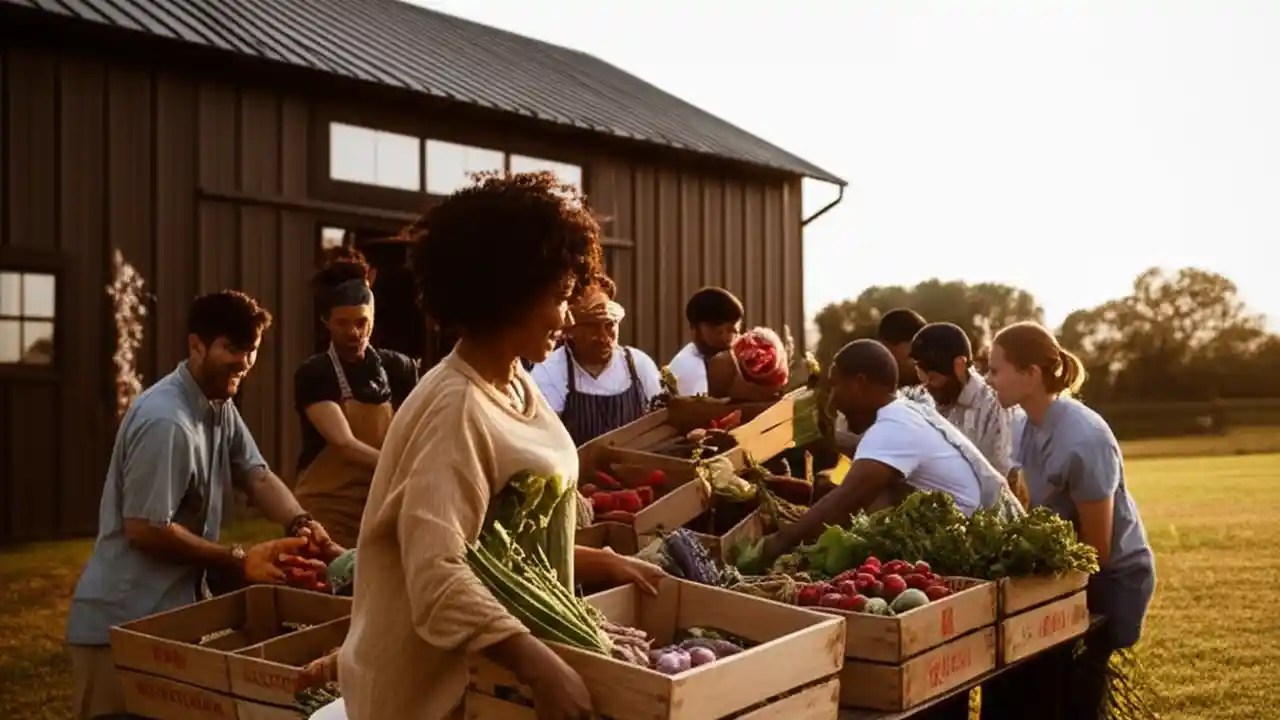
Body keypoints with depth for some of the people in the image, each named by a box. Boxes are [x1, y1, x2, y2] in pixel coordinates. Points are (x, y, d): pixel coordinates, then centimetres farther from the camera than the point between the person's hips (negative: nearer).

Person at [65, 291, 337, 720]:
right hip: (123, 623, -9)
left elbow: (255, 475, 3)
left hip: (171, 611, 9)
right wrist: (240, 561, -16)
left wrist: (300, 523, -18)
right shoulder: (166, 421, -24)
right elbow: (145, 529, -23)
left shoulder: (220, 406, 8)